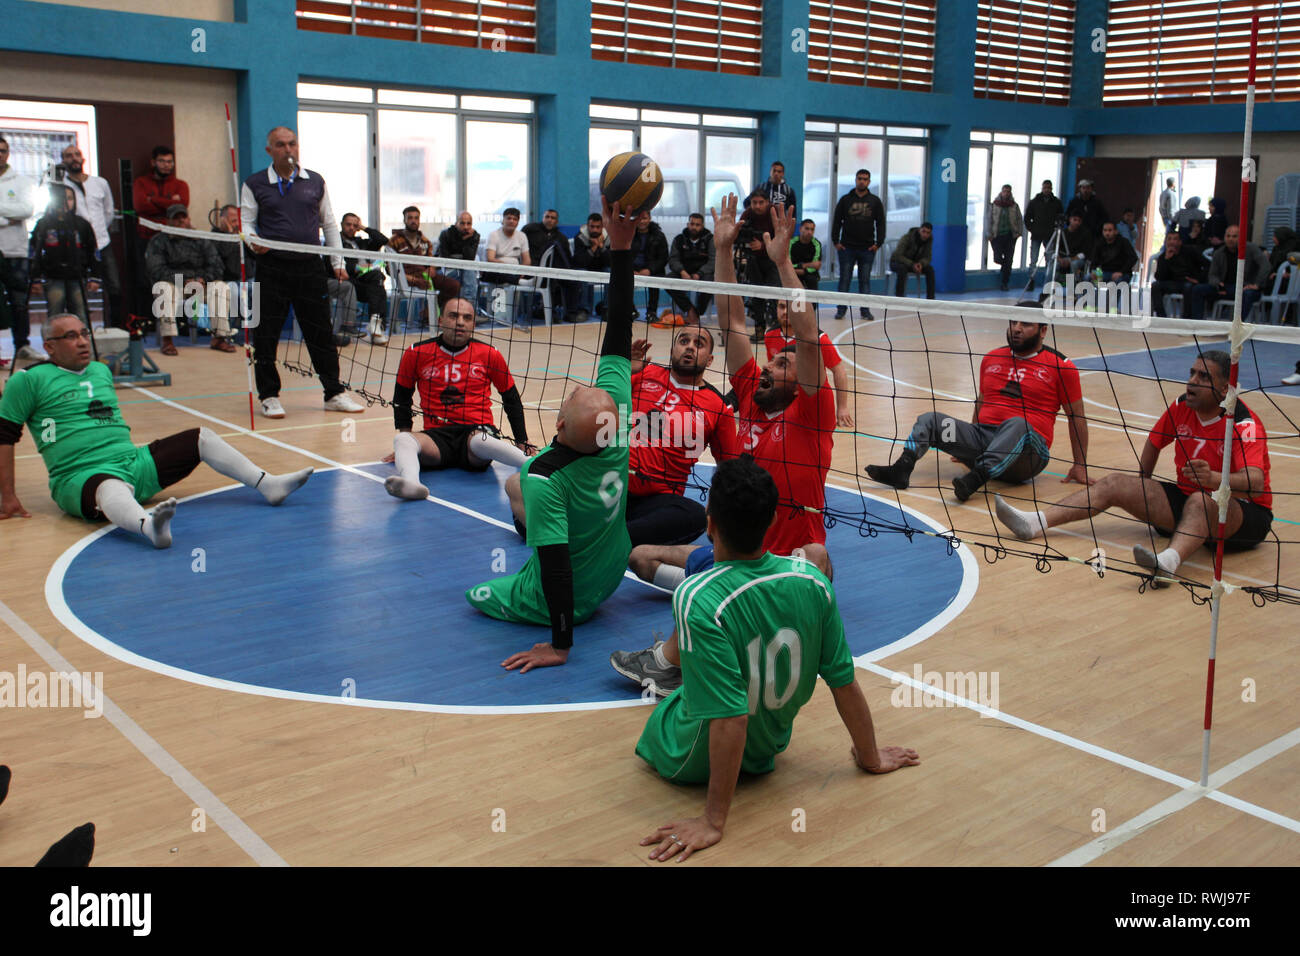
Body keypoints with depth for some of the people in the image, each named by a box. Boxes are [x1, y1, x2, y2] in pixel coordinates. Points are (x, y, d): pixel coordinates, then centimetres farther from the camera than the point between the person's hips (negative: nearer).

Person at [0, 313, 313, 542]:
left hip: (134, 462, 8)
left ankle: (268, 485, -3)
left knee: (202, 437, 2)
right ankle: (148, 526, -77)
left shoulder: (102, 371, 20)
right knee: (113, 490, -43)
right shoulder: (31, 380, -2)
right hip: (82, 477, -8)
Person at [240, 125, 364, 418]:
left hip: (309, 268, 2)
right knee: (266, 336, 1)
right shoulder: (255, 185, 5)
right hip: (272, 268, -2)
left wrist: (337, 262, 12)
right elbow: (246, 221, 3)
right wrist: (252, 241, -19)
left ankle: (334, 393, 12)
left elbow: (329, 223, 16)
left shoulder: (316, 182, 12)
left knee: (322, 334, 4)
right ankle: (269, 396, 11)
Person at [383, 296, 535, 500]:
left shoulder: (489, 355, 8)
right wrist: (404, 433, 12)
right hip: (436, 434, 2)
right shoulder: (416, 354, 8)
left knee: (479, 442, -38)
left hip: (477, 430, -1)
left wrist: (522, 443, 11)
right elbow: (401, 397, 22)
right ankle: (411, 483, -60)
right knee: (402, 440, -31)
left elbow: (512, 400, 17)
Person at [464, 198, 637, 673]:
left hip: (562, 602, -6)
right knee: (514, 484, 23)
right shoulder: (615, 419, -23)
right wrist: (621, 246, -23)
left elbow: (555, 566, -33)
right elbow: (619, 336, -20)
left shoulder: (545, 476, -36)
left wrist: (560, 646, -23)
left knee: (476, 595, 26)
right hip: (609, 576, 6)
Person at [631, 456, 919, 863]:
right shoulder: (811, 581, -19)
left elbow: (729, 720, -35)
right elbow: (844, 681, -11)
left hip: (693, 763, -5)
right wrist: (870, 758, 6)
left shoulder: (697, 601, -35)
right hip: (770, 746, 5)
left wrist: (713, 822, -27)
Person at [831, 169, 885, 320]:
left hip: (867, 249, 1)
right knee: (844, 279, 1)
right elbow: (836, 221, 6)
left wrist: (878, 243, -2)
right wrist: (835, 241, -2)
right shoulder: (845, 200, 5)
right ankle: (841, 309, 8)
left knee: (865, 280, 4)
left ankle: (865, 310, 9)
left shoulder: (875, 201, 7)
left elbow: (880, 223, 8)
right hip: (847, 248, -1)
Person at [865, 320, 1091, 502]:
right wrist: (968, 444, 30)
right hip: (982, 435, 5)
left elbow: (1077, 418, 5)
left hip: (1028, 453, -5)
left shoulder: (1061, 366, 2)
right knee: (930, 420, -10)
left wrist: (1080, 466, 1)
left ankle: (974, 480, -53)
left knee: (1017, 424, -38)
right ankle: (901, 469, -34)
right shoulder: (991, 359, 17)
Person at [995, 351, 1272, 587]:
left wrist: (1214, 478, -54)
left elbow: (1255, 482, -35)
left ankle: (1169, 560, -71)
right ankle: (1034, 523, -17)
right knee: (1114, 484, -6)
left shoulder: (1244, 424, -20)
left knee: (1201, 501, -41)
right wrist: (1142, 490, 18)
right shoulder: (1182, 406, 0)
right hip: (1186, 498, 7)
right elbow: (1154, 442, 19)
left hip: (1244, 514, -7)